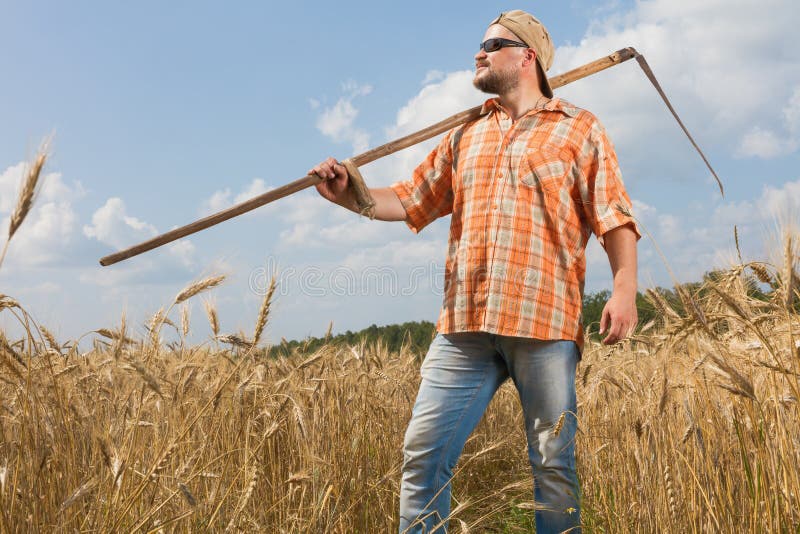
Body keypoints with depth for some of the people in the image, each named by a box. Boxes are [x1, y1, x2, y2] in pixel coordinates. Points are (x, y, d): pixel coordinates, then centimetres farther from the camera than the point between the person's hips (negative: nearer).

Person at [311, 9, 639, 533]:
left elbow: (615, 218, 1)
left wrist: (625, 289, -12)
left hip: (544, 324, -4)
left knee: (554, 464, 2)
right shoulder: (464, 138, 22)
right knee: (423, 454, 0)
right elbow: (411, 201, 22)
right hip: (464, 325, 4)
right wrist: (349, 195, 6)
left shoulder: (579, 129, 9)